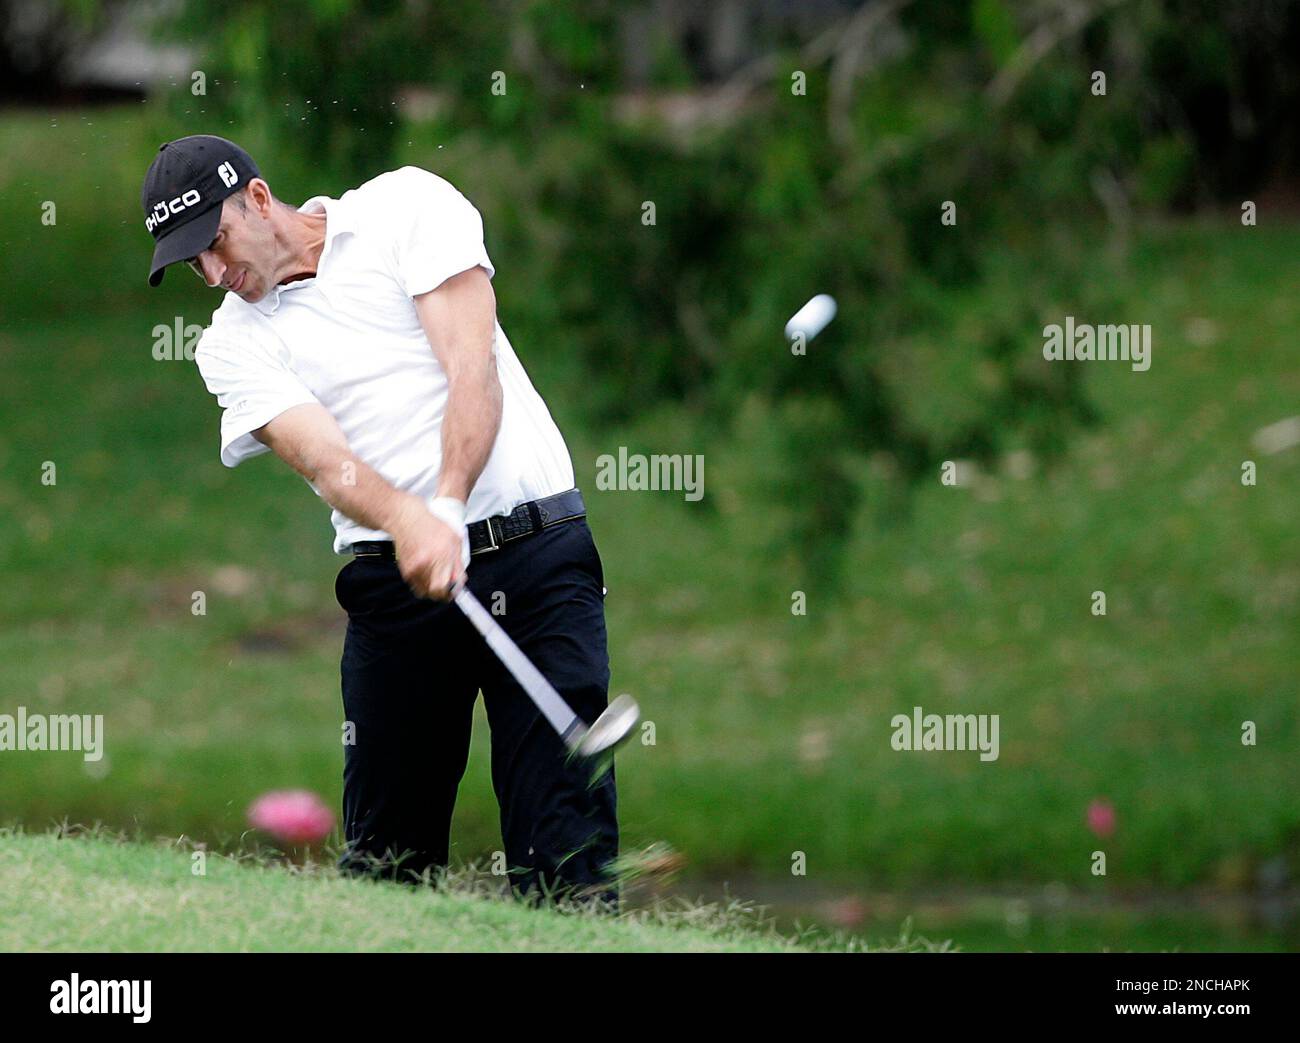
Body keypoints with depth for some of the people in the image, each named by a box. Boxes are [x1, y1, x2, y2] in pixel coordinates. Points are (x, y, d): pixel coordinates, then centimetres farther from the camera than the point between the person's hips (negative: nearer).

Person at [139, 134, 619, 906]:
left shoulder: (405, 207, 2)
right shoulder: (234, 344, 7)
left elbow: (473, 368, -9)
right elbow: (323, 457, -10)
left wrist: (448, 508, -24)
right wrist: (411, 522, -32)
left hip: (539, 556, -3)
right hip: (396, 579, 3)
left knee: (567, 856, -12)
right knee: (386, 860, -2)